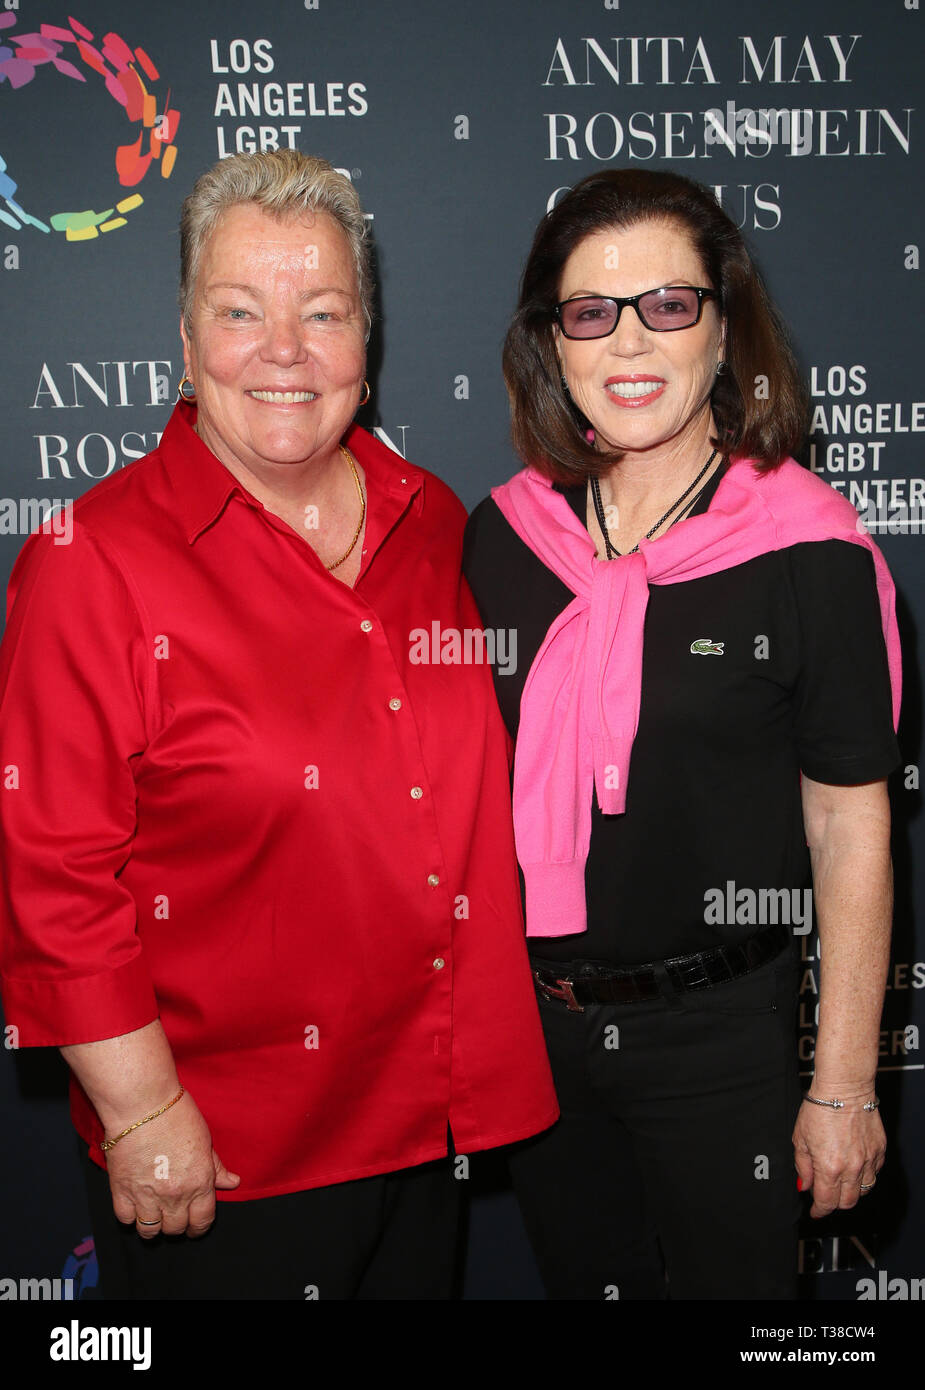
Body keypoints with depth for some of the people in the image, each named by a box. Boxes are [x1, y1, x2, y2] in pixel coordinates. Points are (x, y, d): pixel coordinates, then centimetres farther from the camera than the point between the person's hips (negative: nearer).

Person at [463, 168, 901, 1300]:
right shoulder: (503, 531, -3)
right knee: (582, 1277, 24)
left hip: (718, 1035, -3)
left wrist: (843, 1087, -7)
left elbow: (849, 828, -10)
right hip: (529, 1018, 4)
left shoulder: (812, 553, -14)